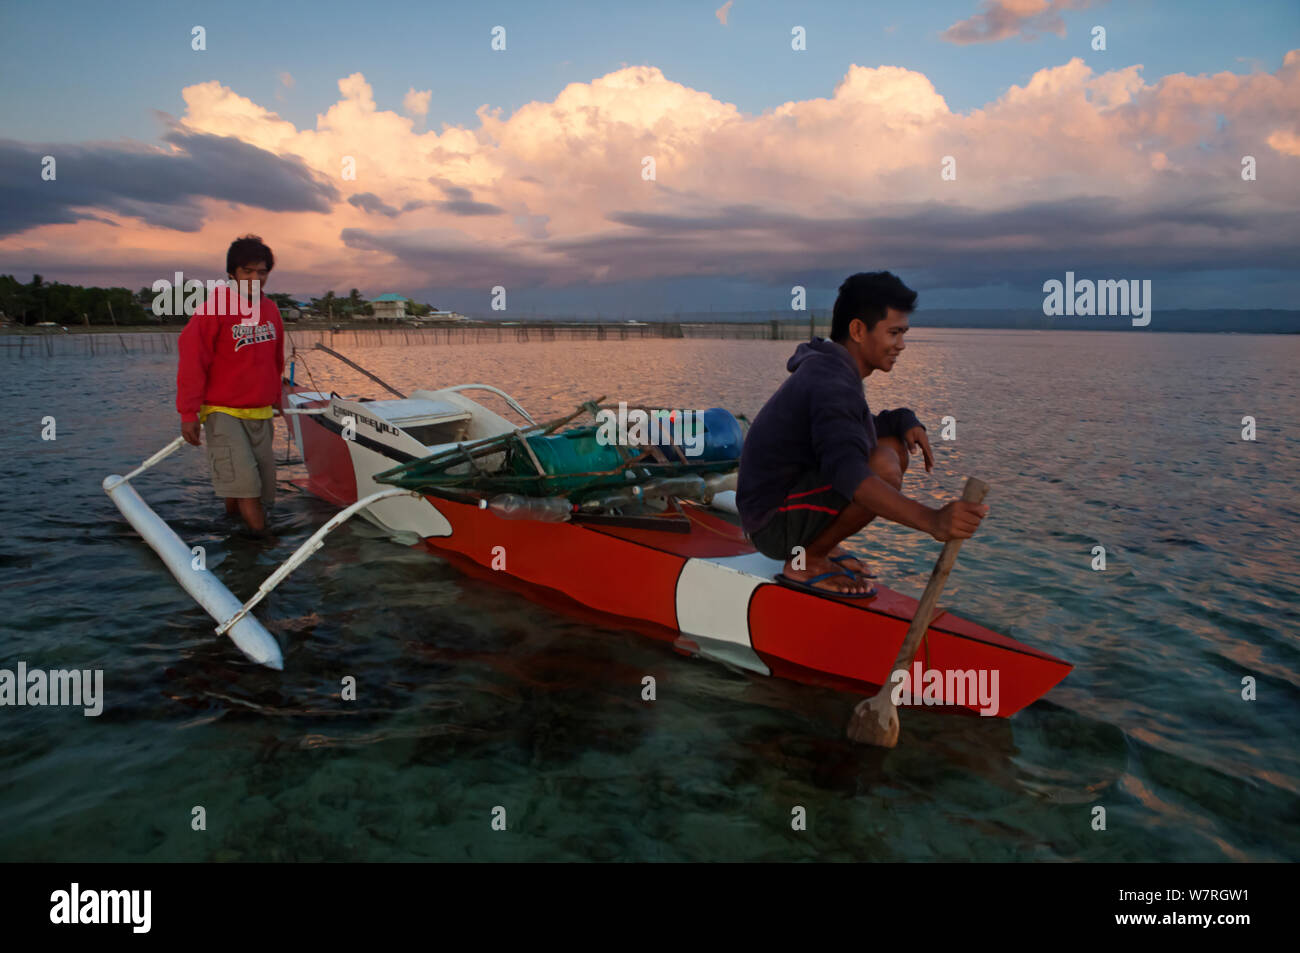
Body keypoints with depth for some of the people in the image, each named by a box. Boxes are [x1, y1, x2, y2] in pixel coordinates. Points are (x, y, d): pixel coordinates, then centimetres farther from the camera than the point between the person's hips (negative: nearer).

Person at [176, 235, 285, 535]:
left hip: (260, 414, 6)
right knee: (245, 482, -18)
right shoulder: (214, 309, -9)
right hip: (223, 412, -6)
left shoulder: (270, 310, 9)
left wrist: (276, 401, 26)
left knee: (262, 492, 5)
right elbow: (192, 362, -10)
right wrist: (188, 414, -12)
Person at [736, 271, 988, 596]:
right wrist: (930, 520, -48)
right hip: (775, 525, -10)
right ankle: (804, 562, -11)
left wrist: (904, 420, 1)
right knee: (884, 467, -28)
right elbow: (847, 471, -38)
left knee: (895, 445, 10)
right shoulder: (832, 384, -22)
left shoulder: (825, 366, 10)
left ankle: (817, 544, 10)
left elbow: (849, 428, 23)